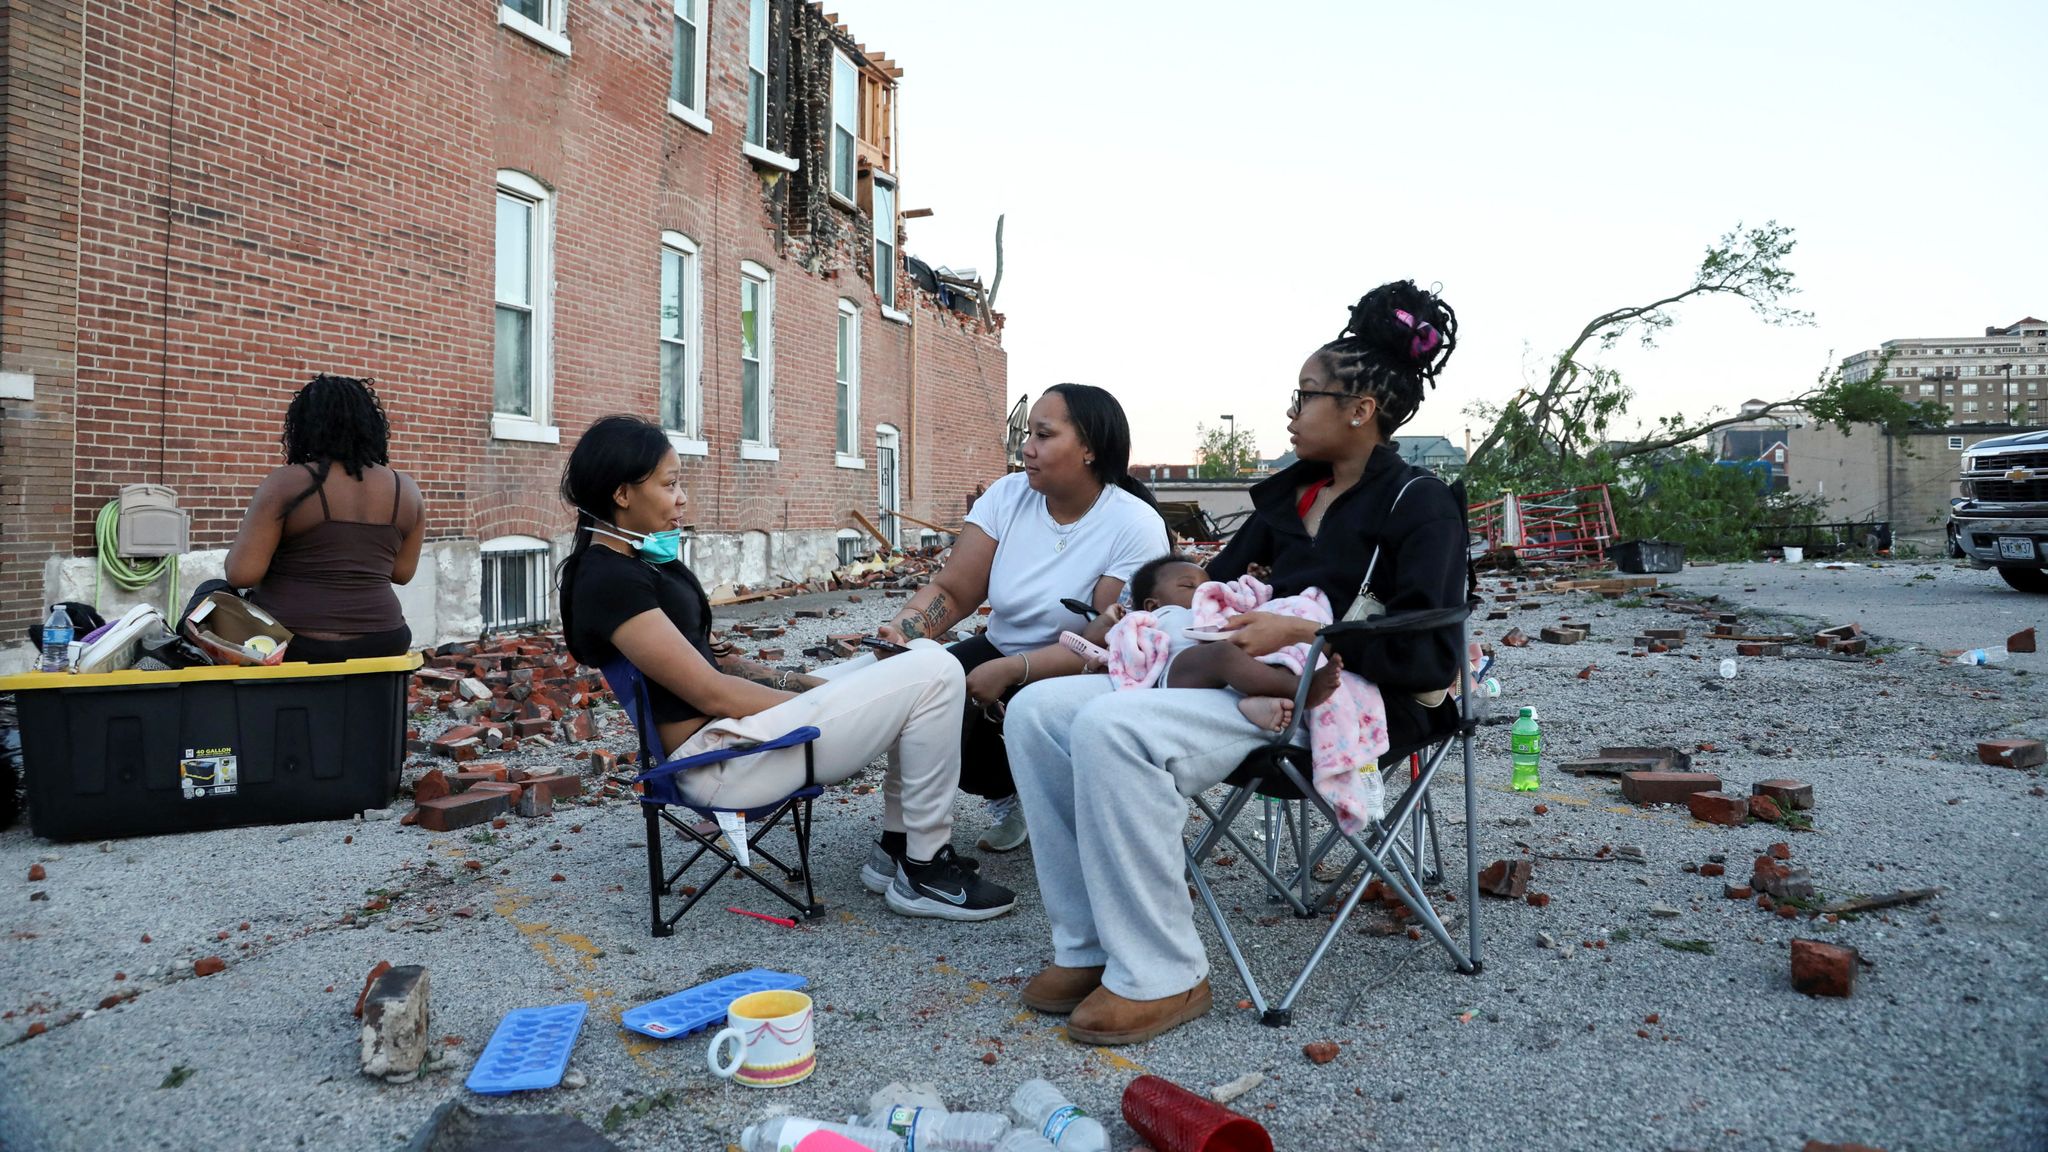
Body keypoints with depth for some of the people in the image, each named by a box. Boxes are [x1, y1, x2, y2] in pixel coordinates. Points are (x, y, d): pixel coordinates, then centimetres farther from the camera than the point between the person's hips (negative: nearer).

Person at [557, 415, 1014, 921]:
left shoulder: (639, 561, 14)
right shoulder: (609, 581, -17)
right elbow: (710, 692, -17)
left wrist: (795, 682, 6)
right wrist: (819, 704, -9)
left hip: (727, 725, 10)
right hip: (717, 757, -10)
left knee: (921, 659, 9)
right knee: (934, 676, -15)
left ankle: (897, 845, 12)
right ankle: (924, 872, -3)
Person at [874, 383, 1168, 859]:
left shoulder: (1136, 527, -17)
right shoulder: (1007, 496, -5)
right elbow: (952, 591, -7)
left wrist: (1011, 670, -31)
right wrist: (907, 625, -29)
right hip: (1001, 650, 4)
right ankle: (1006, 795, 9)